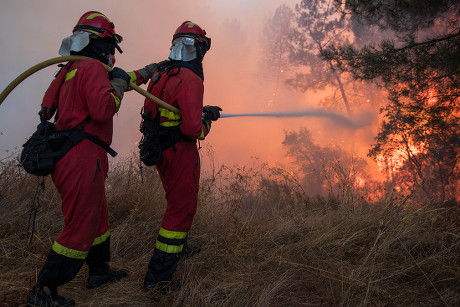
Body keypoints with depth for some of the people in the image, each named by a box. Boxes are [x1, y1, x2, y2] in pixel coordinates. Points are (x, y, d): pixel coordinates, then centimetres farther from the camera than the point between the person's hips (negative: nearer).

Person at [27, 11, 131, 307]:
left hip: (70, 157, 11)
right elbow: (103, 108, -25)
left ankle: (99, 271, 40)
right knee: (80, 228, -2)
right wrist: (117, 83, -8)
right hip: (83, 159, -11)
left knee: (97, 216, 23)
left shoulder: (72, 70, 18)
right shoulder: (93, 68, -12)